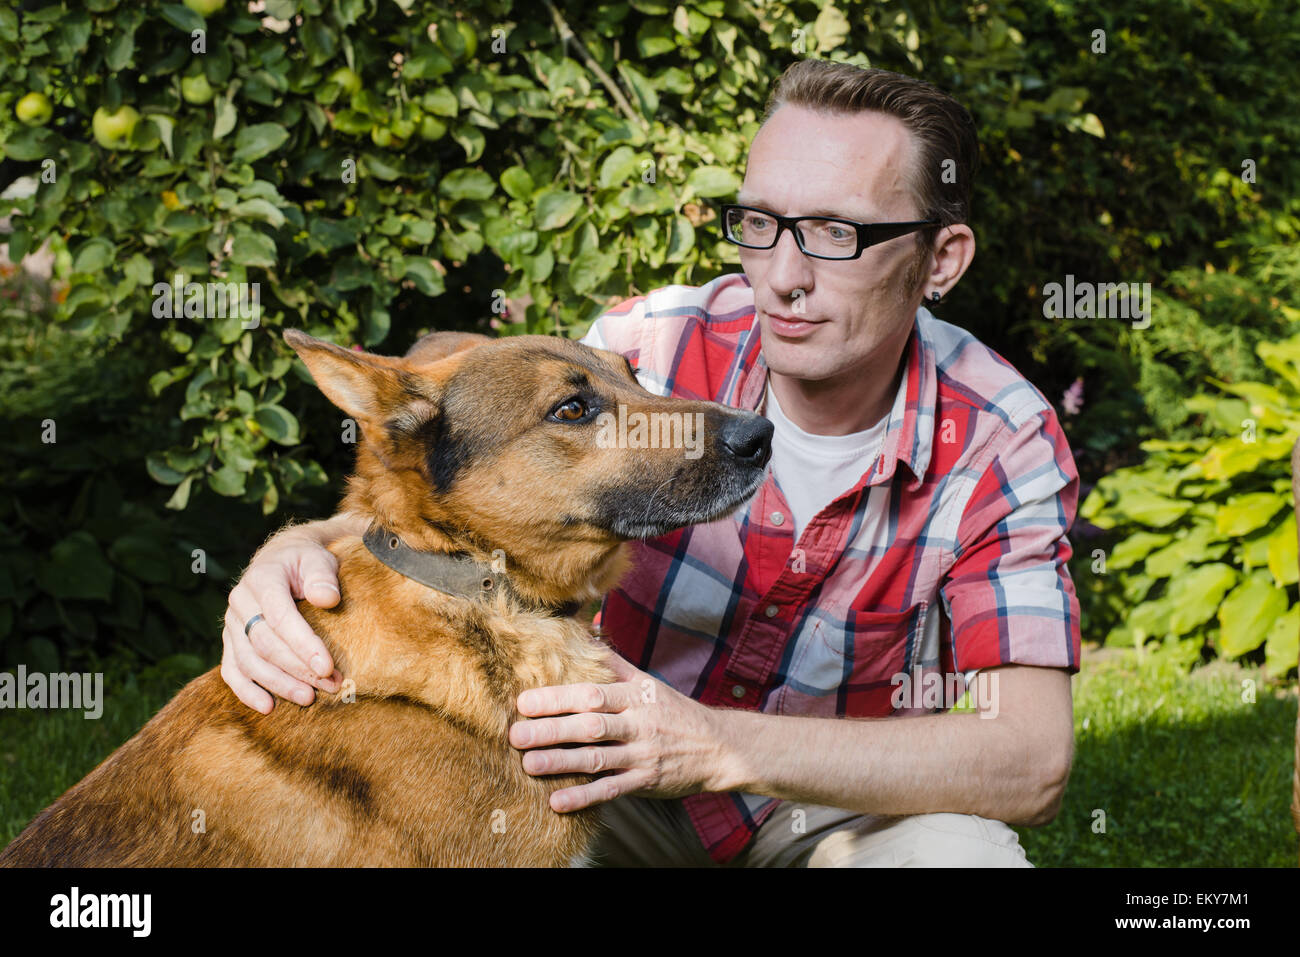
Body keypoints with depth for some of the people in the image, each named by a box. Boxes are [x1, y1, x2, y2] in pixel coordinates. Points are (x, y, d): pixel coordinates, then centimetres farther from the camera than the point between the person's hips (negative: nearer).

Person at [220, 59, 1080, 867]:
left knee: (960, 854, -33)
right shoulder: (650, 348, -18)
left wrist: (720, 745, -41)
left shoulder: (1002, 443, -19)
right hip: (619, 769, 0)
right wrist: (298, 549, -41)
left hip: (851, 802, 0)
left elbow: (1034, 763, -28)